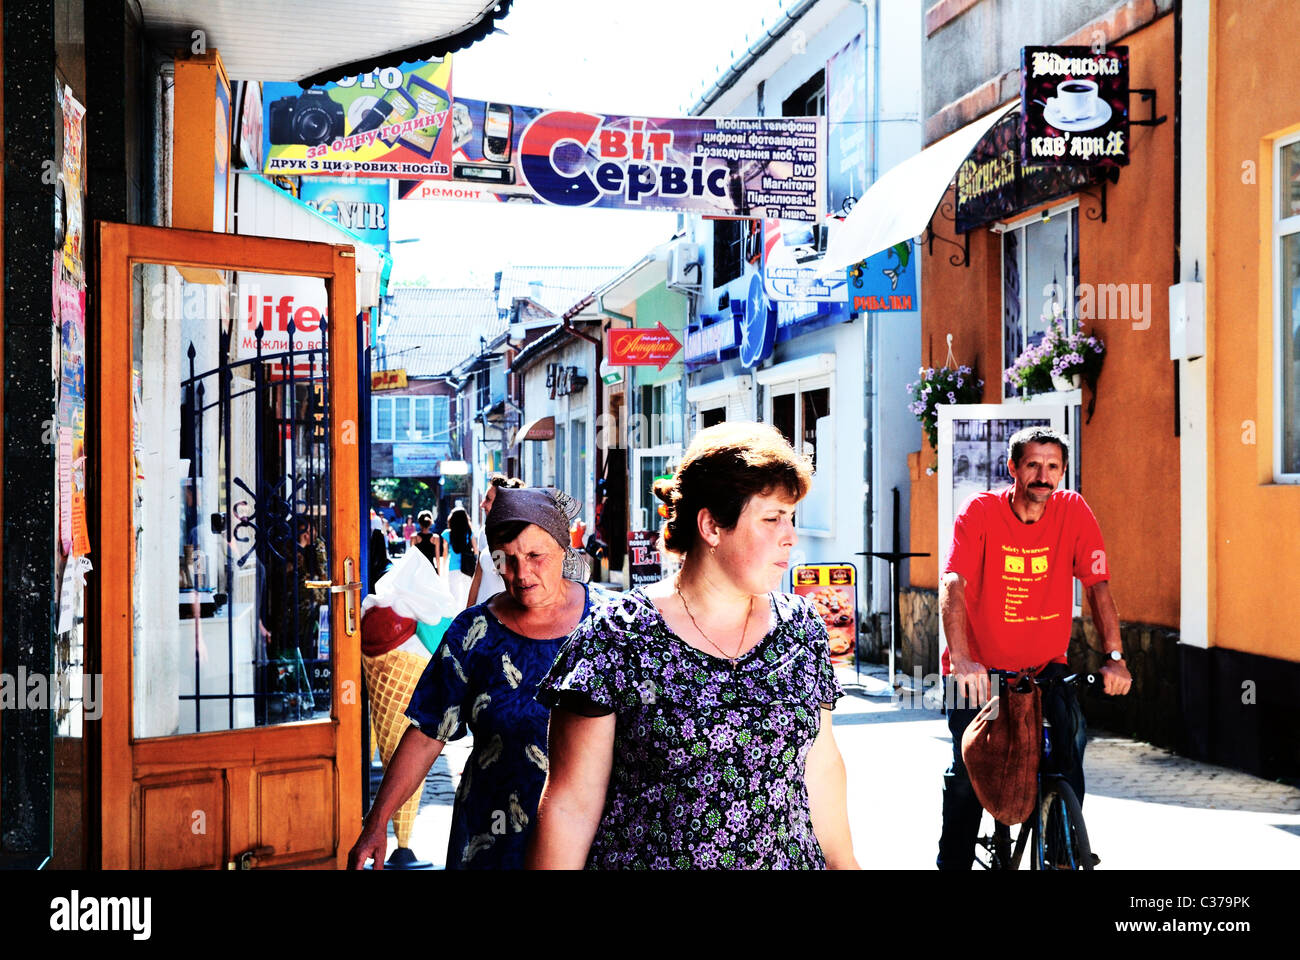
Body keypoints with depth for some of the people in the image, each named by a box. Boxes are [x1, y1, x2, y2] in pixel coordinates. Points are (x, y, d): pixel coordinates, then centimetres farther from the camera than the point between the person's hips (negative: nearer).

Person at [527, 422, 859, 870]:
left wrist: (843, 861, 13)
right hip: (646, 858, -4)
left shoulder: (803, 629, 2)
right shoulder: (614, 639, -13)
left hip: (791, 858, 4)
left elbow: (821, 765, 10)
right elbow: (570, 804, -12)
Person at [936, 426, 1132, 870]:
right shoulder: (979, 511, -14)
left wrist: (1114, 656, -18)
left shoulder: (1073, 510, -6)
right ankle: (953, 859, 16)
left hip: (1045, 664, 2)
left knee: (1071, 730, -17)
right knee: (967, 770, -4)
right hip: (980, 667, -2)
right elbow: (953, 584, -24)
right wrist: (961, 659, -37)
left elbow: (1097, 584, -7)